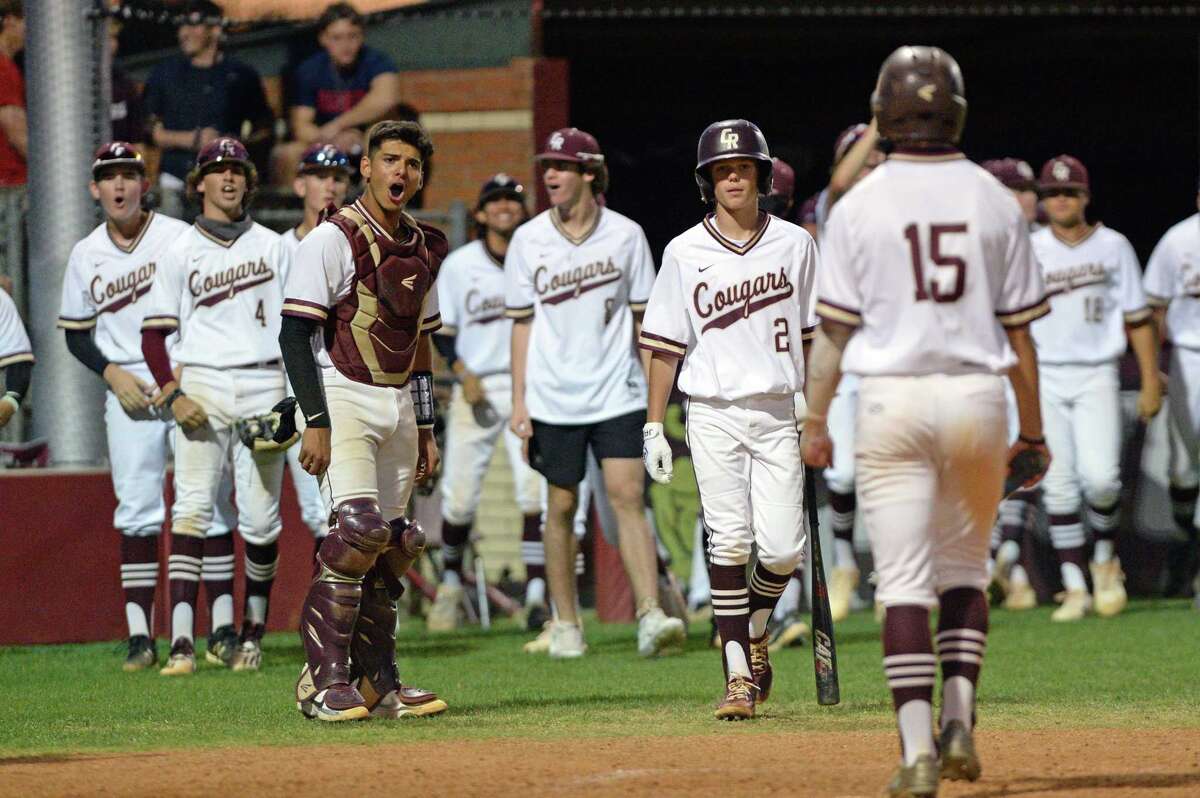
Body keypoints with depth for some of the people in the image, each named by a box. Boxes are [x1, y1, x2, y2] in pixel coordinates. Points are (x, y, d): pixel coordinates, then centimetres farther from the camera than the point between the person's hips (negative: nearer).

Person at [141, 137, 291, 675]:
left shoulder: (273, 247, 11)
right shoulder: (181, 252, 6)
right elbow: (154, 332, 4)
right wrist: (173, 396, -9)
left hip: (264, 386, 2)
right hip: (202, 387, -2)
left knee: (260, 518, 2)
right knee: (192, 509, -12)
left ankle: (254, 632, 17)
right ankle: (181, 644, -20)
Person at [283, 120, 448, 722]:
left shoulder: (422, 248, 14)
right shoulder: (333, 240, -9)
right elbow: (295, 333, -12)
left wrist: (426, 427, 18)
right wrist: (315, 422, -19)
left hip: (399, 410, 7)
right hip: (344, 403, -7)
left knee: (392, 545, 6)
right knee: (358, 529, -19)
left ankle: (378, 682, 13)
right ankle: (323, 680, -15)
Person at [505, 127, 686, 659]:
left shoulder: (625, 236, 1)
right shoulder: (528, 240, 2)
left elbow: (643, 317, 7)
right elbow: (522, 323, 6)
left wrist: (654, 395, 4)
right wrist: (518, 402, 2)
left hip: (617, 395, -1)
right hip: (554, 397, 1)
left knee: (628, 496, -12)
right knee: (561, 506, 4)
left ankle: (650, 615, -18)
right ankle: (565, 624, 15)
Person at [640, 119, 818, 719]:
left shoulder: (794, 244, 6)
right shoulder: (685, 253, 1)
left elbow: (811, 333, 11)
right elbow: (665, 345, 3)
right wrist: (653, 427, 0)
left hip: (777, 415, 1)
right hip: (714, 416, -1)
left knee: (783, 549, -6)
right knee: (729, 544, -8)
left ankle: (755, 636, 22)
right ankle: (738, 675, -4)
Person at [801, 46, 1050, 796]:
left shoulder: (860, 205, -3)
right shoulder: (993, 200, 2)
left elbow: (835, 326, -2)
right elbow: (1019, 328, 5)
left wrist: (815, 420, 8)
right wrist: (1034, 431, 12)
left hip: (891, 401, -2)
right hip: (977, 397, 2)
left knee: (904, 580, -2)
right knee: (964, 567, 19)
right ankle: (960, 719, 7)